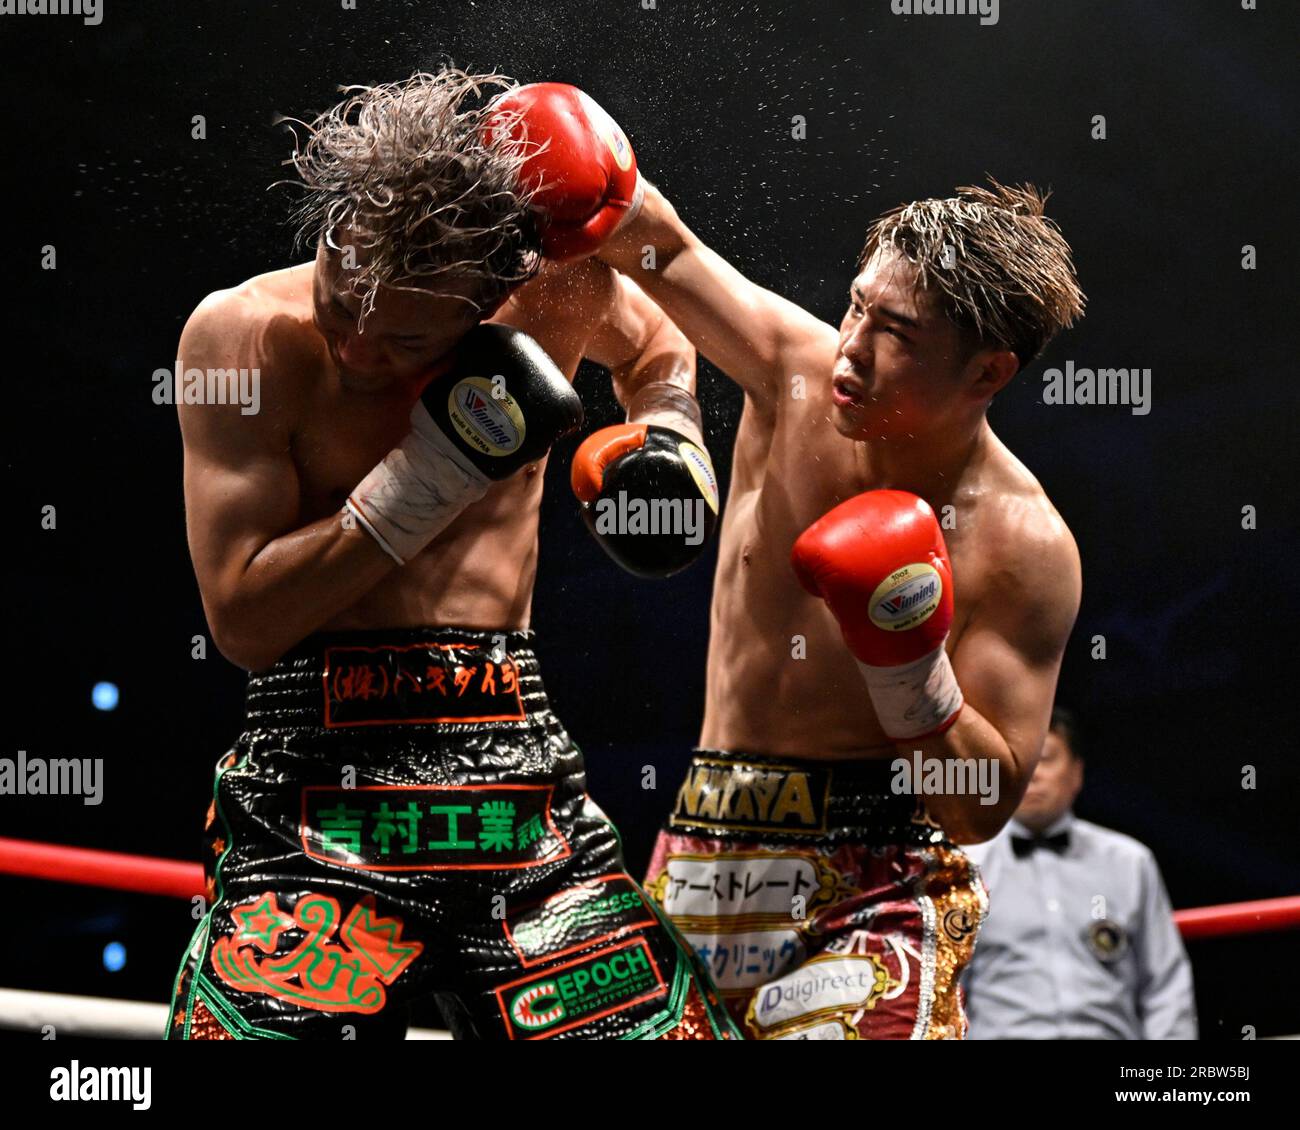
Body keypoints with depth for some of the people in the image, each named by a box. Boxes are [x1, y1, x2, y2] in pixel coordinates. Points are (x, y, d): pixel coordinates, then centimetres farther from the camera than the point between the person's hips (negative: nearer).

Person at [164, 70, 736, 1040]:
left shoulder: (559, 286, 1)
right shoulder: (242, 333, -7)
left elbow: (659, 348, 28)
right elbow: (244, 620, -11)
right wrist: (420, 481, -16)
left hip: (518, 771, 3)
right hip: (317, 784, -3)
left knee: (668, 1025, -1)